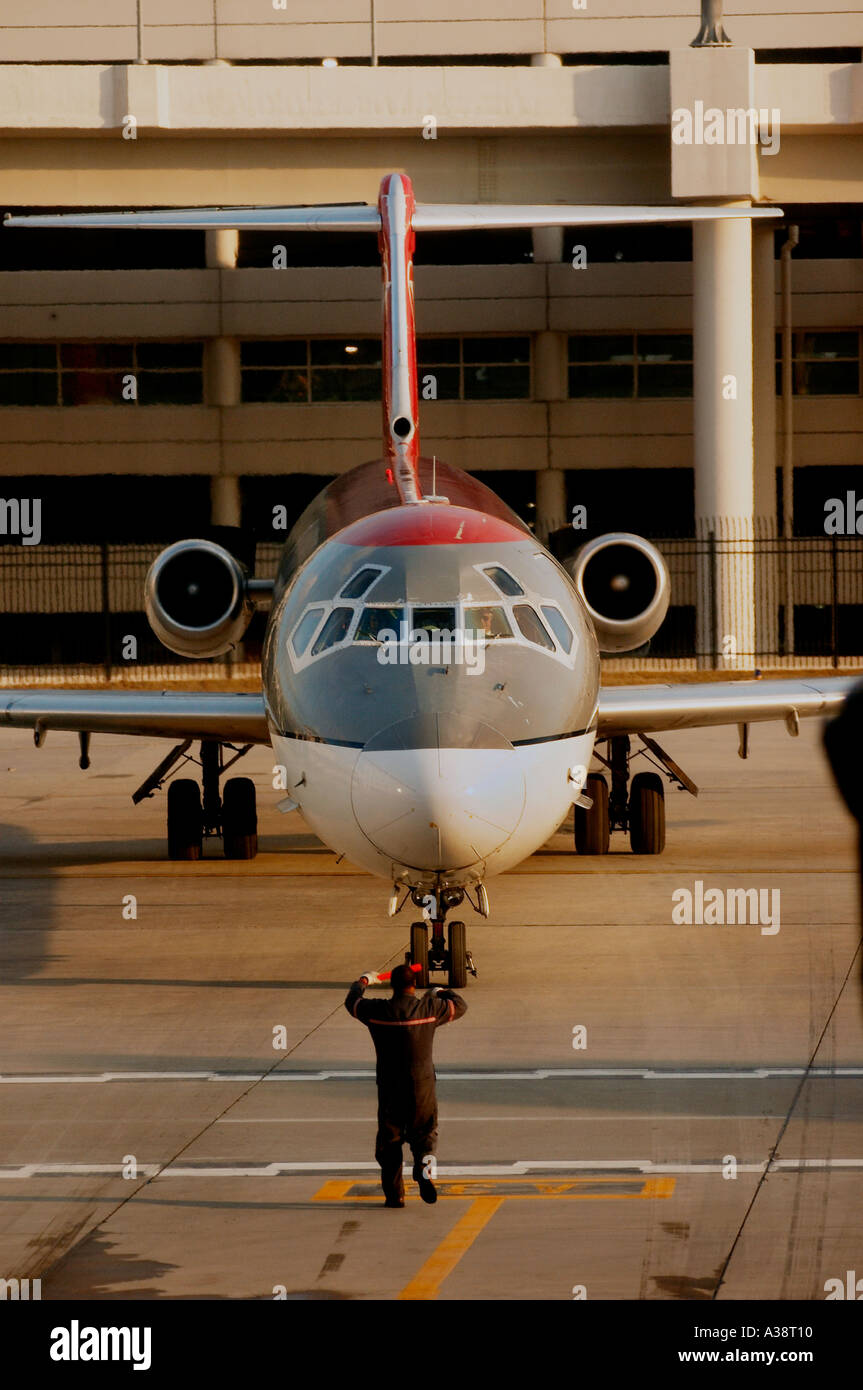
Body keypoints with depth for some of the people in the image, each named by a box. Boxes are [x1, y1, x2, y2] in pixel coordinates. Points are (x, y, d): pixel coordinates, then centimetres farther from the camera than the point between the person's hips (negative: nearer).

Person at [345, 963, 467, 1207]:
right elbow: (459, 1006, 10)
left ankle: (394, 1193, 7)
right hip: (422, 1086, 0)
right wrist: (440, 993, 29)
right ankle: (424, 1161, -16)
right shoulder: (429, 1009, -8)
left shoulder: (378, 1011, -7)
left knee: (389, 1141, 10)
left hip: (389, 1089, 0)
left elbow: (352, 1003, 14)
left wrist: (363, 982, 34)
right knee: (425, 1132, 14)